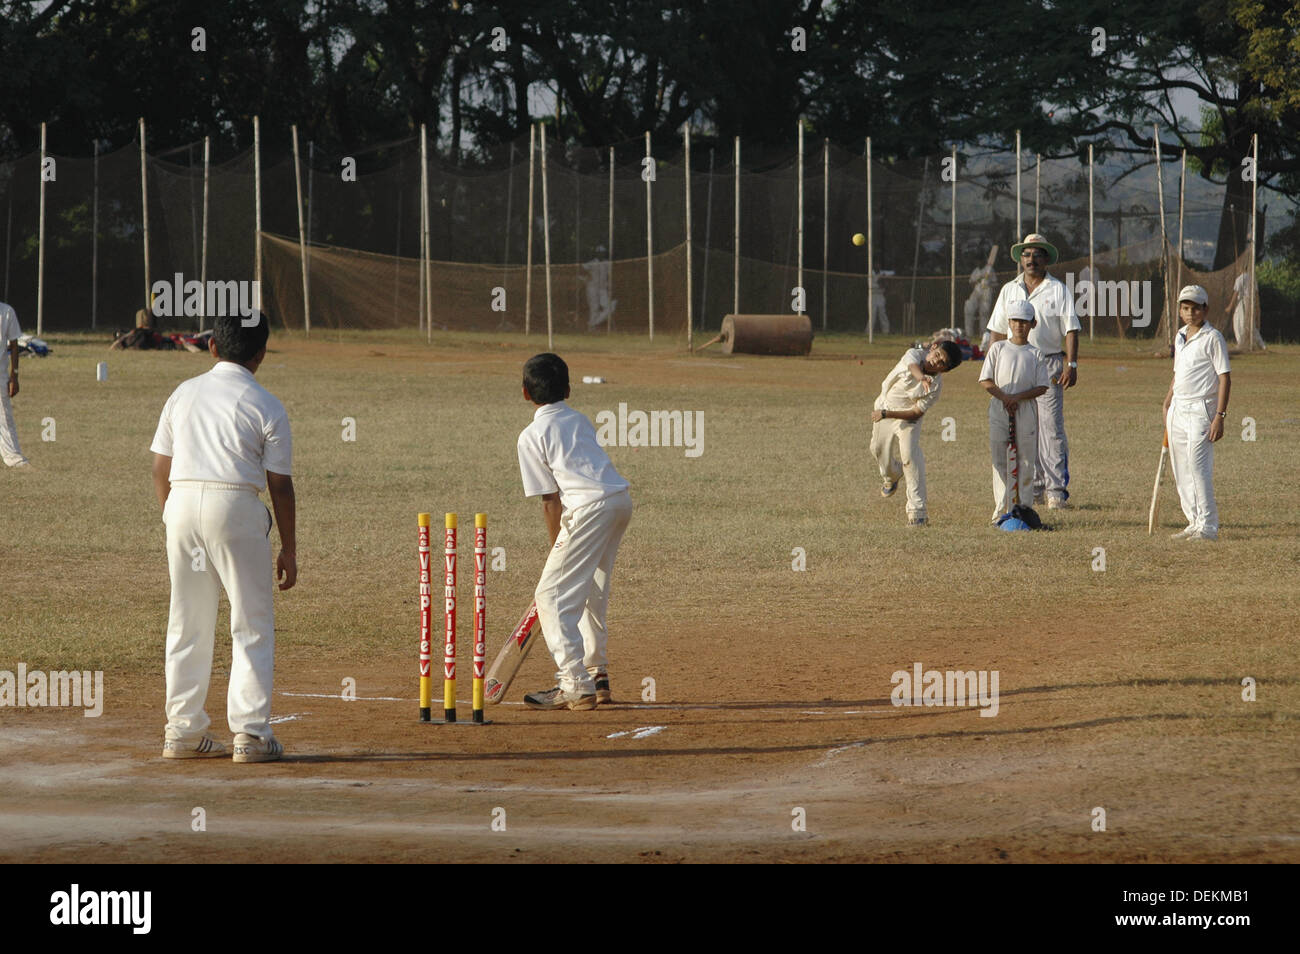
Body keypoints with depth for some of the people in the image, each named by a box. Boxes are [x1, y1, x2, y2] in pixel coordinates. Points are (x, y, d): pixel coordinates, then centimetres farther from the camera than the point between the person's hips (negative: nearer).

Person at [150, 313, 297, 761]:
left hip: (181, 503, 4)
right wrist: (289, 550, 4)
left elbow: (160, 469, 12)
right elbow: (280, 484, -3)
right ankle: (250, 733, -1)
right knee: (252, 624, 3)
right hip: (235, 505, -4)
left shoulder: (183, 394, 11)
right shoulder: (266, 406, -1)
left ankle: (183, 731, 14)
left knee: (187, 623, 12)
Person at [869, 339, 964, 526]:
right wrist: (921, 377, -69)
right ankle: (892, 476, 54)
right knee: (878, 450, 18)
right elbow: (913, 366, -46)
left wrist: (886, 414, -28)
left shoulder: (936, 386, -25)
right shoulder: (914, 354, -21)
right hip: (885, 404, 3)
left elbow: (916, 413, -23)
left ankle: (917, 511, -20)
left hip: (907, 419, -3)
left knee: (910, 455, -20)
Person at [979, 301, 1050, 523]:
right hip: (999, 410, 0)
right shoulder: (998, 348, 6)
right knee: (1000, 460, -1)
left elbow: (1042, 387, -1)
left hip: (1026, 411, 0)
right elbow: (985, 381, 1)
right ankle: (1001, 510, 2)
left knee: (1026, 460, 0)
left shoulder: (1035, 354, 5)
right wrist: (1005, 397, -13)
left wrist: (1018, 397, -15)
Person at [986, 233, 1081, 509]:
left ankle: (1056, 490, -9)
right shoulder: (1009, 290, 13)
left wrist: (1072, 365, -11)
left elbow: (1071, 329, -1)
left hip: (1049, 365, -4)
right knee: (1021, 431, 3)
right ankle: (1032, 489, 9)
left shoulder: (1057, 290, 4)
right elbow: (997, 331, 14)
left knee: (1051, 429, -9)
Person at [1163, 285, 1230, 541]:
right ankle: (1194, 522, 17)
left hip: (1200, 409, -8)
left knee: (1198, 467, -13)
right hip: (1177, 409, 8)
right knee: (1180, 470, 9)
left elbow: (1224, 379, -11)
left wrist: (1219, 416, -18)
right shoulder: (1180, 337, 15)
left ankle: (1208, 527, -11)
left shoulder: (1213, 338, -8)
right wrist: (1167, 406, 19)